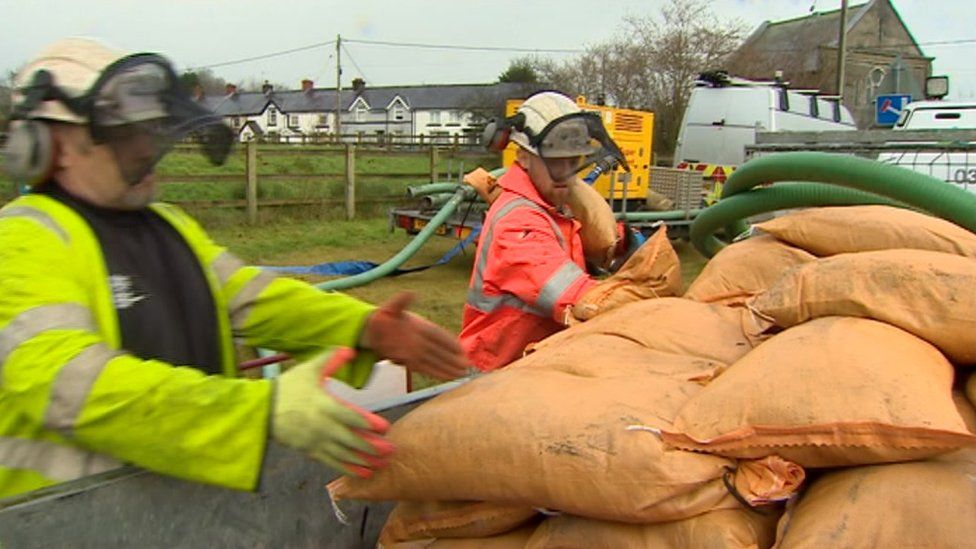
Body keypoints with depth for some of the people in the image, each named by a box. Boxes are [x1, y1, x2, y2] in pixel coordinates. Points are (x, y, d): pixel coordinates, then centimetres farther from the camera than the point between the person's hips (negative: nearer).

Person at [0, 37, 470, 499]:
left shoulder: (169, 226, 16)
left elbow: (253, 296, 3)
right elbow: (69, 381, -25)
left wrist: (364, 328, -16)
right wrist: (268, 409, -36)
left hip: (190, 493, 6)